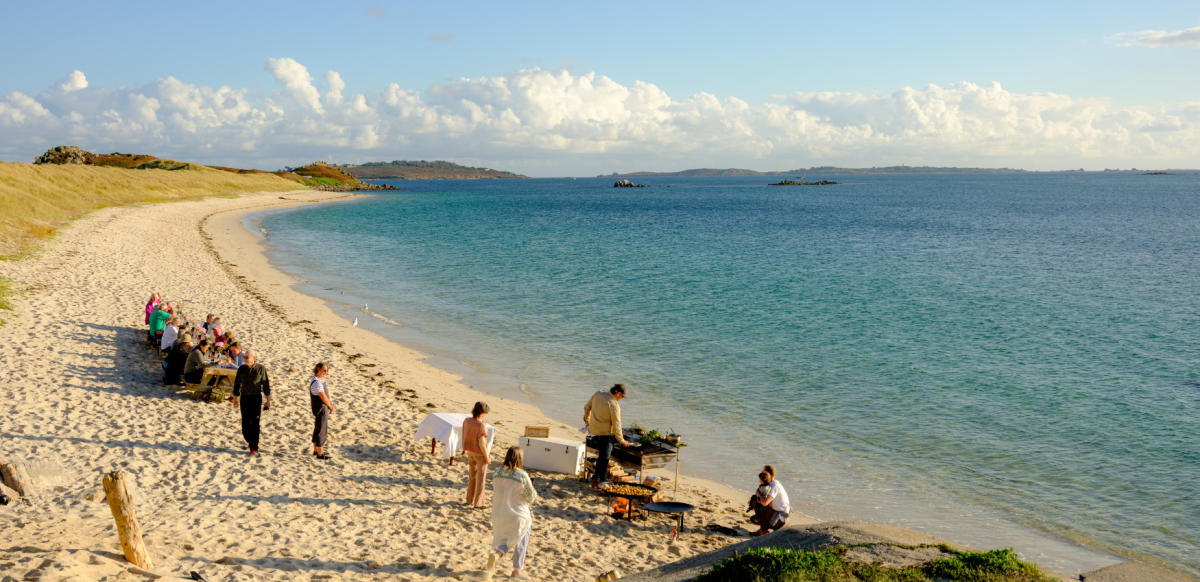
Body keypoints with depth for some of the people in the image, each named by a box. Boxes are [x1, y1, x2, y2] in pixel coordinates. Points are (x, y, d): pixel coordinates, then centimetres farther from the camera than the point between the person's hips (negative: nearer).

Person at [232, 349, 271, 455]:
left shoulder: (261, 368, -5)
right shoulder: (242, 369, 2)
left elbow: (266, 384, -1)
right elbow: (237, 384, 11)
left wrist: (268, 400, 0)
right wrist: (235, 399, 11)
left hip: (257, 398, -3)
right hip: (244, 398, 3)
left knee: (255, 423, -8)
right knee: (245, 423, 5)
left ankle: (254, 449, -7)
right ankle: (250, 442, 28)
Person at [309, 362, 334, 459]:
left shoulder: (317, 379, 7)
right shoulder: (316, 383, -25)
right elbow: (323, 397, -23)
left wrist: (329, 404, 7)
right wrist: (330, 406, -7)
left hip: (319, 408, 10)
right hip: (321, 409, -10)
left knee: (317, 429, 19)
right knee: (321, 431, -1)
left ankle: (316, 450, 32)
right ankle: (320, 454, 7)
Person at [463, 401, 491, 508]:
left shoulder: (466, 421, -10)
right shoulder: (481, 425, -30)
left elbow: (463, 436, 1)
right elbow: (481, 443, -26)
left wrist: (466, 450, 15)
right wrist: (487, 458, -13)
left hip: (470, 452, 6)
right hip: (480, 454, -6)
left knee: (472, 476, 23)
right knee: (481, 479, 10)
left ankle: (470, 500, 34)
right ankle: (478, 503, 18)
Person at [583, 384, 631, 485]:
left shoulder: (598, 394, -3)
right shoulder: (614, 405, -21)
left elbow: (587, 407, 12)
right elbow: (616, 426, -15)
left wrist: (587, 420, 29)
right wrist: (622, 441, -3)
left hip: (593, 429, 7)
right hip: (605, 433, -7)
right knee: (604, 458, 2)